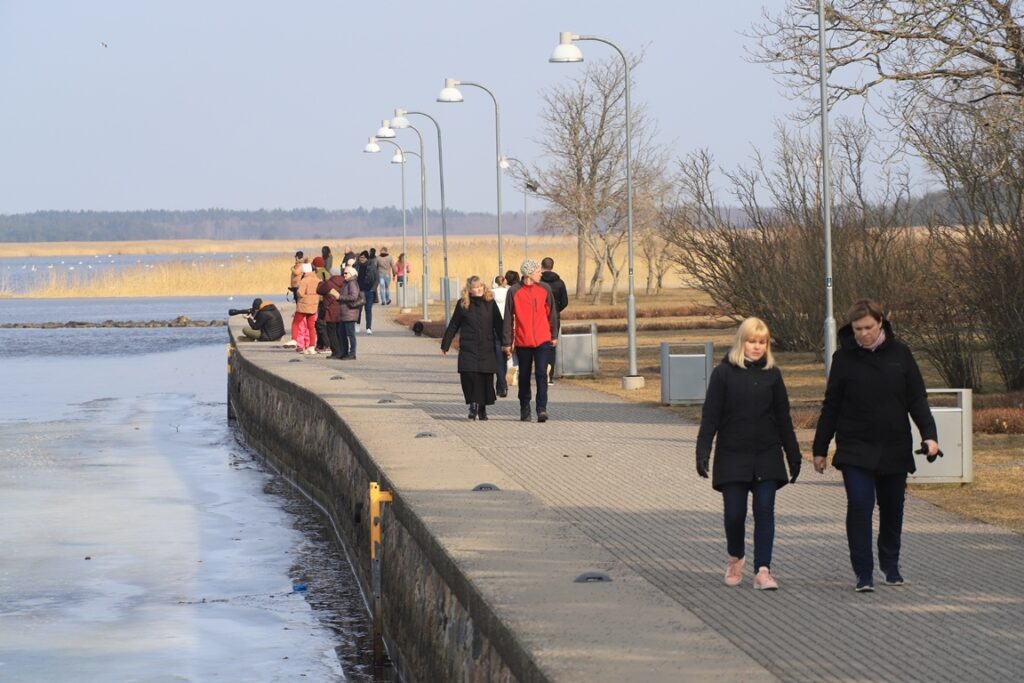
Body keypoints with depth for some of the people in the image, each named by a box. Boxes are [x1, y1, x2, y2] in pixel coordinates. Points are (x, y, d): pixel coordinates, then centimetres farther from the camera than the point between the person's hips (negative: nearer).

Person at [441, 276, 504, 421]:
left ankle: (482, 409, 14)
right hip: (468, 348, -1)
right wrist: (445, 345, 11)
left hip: (487, 349, 1)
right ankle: (473, 406, -2)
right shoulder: (462, 304, 4)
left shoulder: (490, 303, 6)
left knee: (485, 379, 1)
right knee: (469, 376, -12)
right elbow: (453, 326, 10)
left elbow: (498, 325, 9)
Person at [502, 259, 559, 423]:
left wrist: (554, 335, 12)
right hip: (523, 341, 0)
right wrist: (507, 342, -1)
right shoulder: (514, 291, -3)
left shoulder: (544, 289, 3)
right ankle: (524, 409, 23)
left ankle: (542, 409, -11)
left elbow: (552, 313, 12)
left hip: (543, 340, 0)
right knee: (524, 376, 10)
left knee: (541, 373, -11)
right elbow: (508, 318, -1)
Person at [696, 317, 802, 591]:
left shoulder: (772, 374, 7)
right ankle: (735, 557, 29)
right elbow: (710, 415, -3)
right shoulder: (724, 373, -2)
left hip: (767, 455, 2)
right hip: (732, 455, -2)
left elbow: (783, 417, 12)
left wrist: (793, 455, 12)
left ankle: (763, 570, -4)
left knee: (765, 511, -5)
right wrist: (703, 451, -10)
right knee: (734, 513, 1)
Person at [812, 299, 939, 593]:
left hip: (895, 448, 2)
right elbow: (831, 406, 4)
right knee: (860, 507, -14)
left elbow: (917, 399, 3)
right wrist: (820, 449, 5)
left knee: (892, 509, 12)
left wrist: (929, 434, -10)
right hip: (856, 449, -2)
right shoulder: (844, 357, -1)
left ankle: (890, 566, 31)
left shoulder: (899, 353, 1)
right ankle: (863, 574, -8)